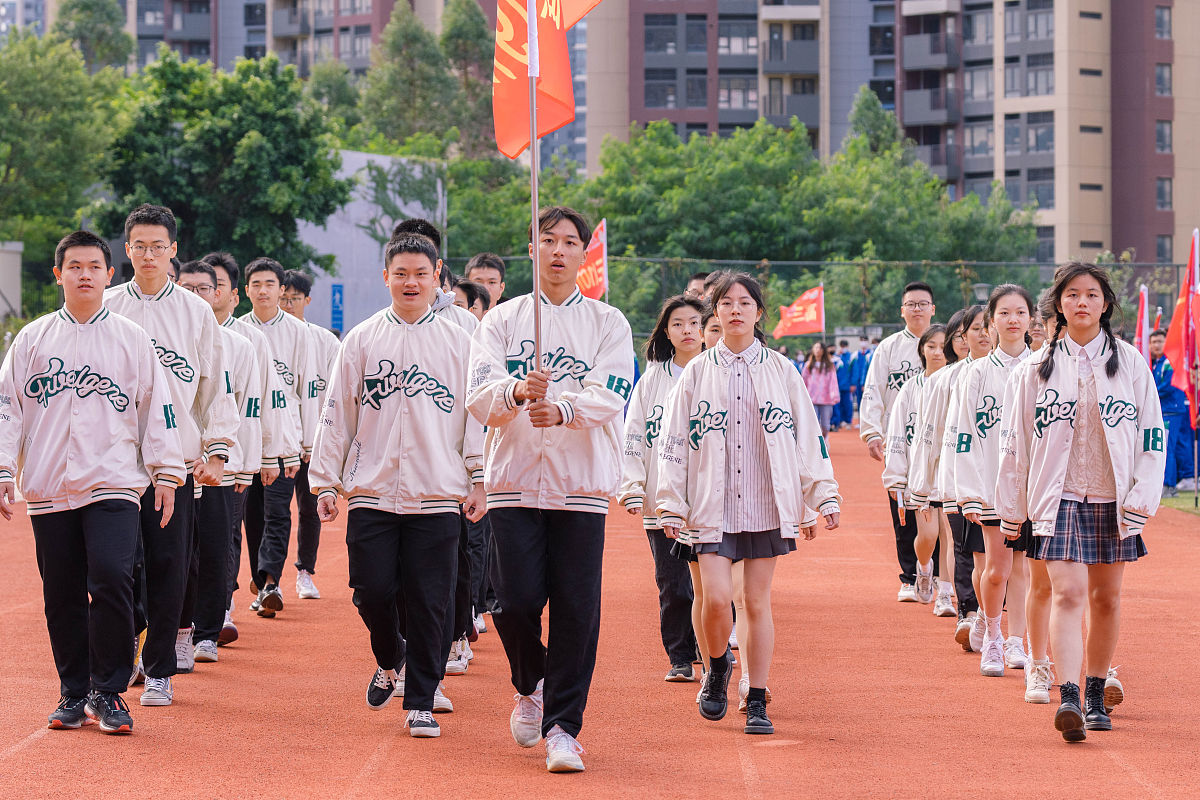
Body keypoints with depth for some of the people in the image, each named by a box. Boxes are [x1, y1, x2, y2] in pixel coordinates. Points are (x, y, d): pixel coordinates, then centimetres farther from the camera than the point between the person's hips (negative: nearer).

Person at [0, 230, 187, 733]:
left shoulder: (132, 340, 6)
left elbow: (158, 408, 7)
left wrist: (167, 472, 2)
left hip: (114, 484, -2)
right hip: (49, 489, 2)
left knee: (111, 579, -17)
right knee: (62, 595, 5)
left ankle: (108, 692, -6)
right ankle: (73, 694, 17)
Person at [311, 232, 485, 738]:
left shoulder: (457, 343, 7)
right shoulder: (362, 340, 7)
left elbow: (476, 413, 7)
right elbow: (337, 414, 8)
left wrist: (477, 479, 0)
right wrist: (326, 482, 4)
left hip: (437, 496, -1)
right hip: (372, 492, 1)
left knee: (429, 602, -2)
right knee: (372, 591, -2)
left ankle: (420, 704, 6)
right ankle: (390, 661, 28)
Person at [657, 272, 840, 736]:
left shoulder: (782, 372, 5)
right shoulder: (697, 373, 5)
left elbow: (809, 437, 7)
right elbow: (675, 442, 6)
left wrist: (823, 497, 3)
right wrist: (670, 504, 1)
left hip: (768, 506, 0)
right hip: (713, 508, 0)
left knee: (758, 603, 2)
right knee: (716, 598, -13)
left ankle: (757, 704, 11)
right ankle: (718, 667, 17)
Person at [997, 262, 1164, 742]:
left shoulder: (1130, 363, 2)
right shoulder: (1037, 369, 2)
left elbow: (1152, 435, 3)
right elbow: (1014, 441, 6)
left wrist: (1142, 498, -5)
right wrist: (1011, 509, 7)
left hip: (1113, 499, 2)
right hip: (1058, 499, -1)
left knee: (1105, 597, 9)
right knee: (1068, 593, -14)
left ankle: (1095, 694, 23)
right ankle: (1068, 698, -24)